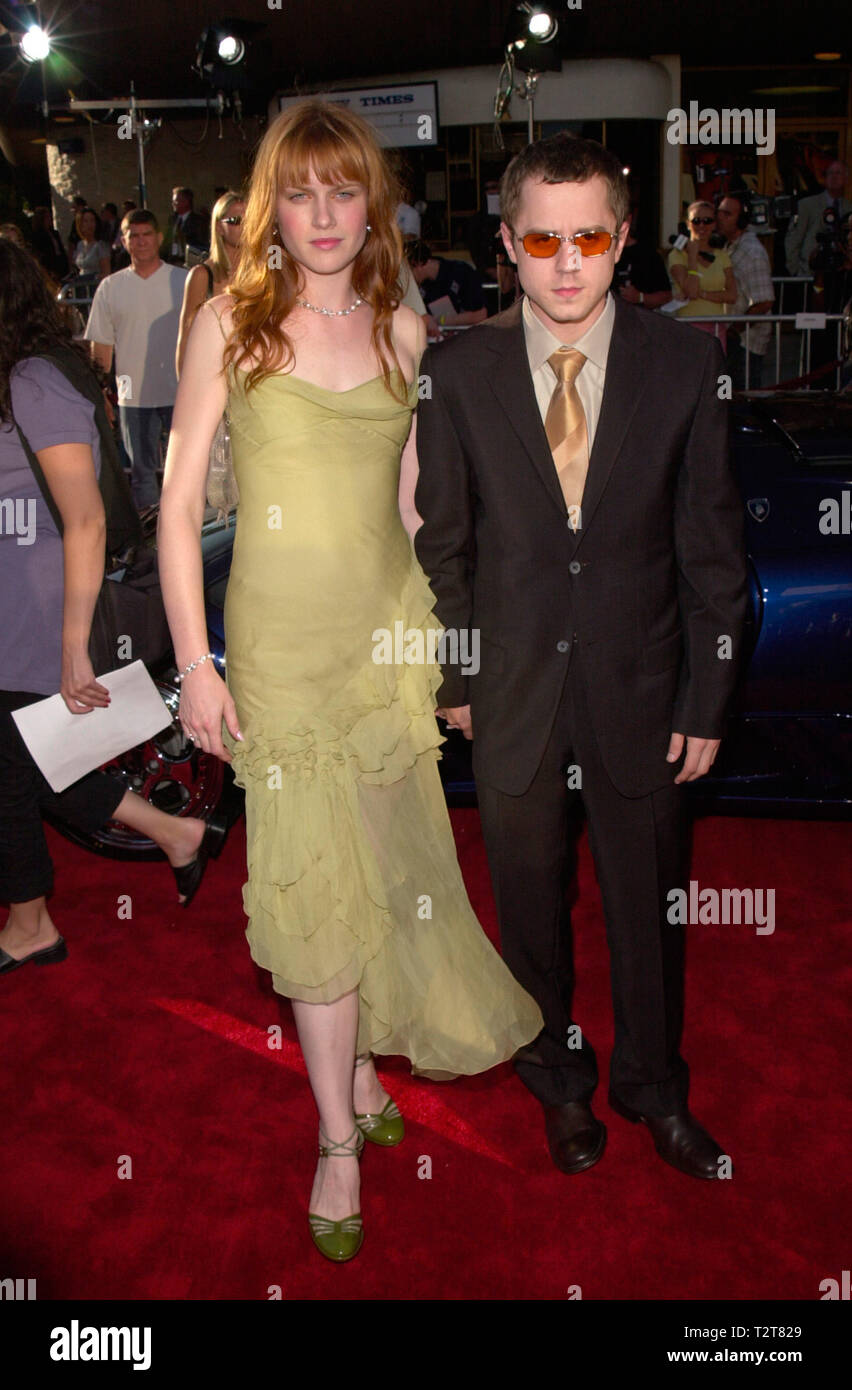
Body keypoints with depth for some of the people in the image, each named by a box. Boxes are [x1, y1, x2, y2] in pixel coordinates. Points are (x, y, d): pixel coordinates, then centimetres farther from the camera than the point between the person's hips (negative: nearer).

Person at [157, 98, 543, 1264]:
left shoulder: (402, 329, 7)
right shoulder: (232, 324, -3)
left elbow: (410, 501, 13)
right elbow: (180, 502, -4)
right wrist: (194, 666, -9)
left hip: (391, 626, 3)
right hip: (281, 640, -3)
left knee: (385, 855, 11)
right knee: (318, 881, 2)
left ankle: (362, 1062, 35)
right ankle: (340, 1136, 17)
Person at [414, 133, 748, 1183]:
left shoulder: (684, 365, -7)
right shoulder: (456, 376, -6)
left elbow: (712, 544, -3)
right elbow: (441, 543, 2)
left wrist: (706, 697, -3)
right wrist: (454, 676, 3)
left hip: (638, 690, 0)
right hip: (514, 692, 0)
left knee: (648, 904, 16)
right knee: (532, 903, 17)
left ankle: (653, 1085, 43)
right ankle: (559, 1079, 43)